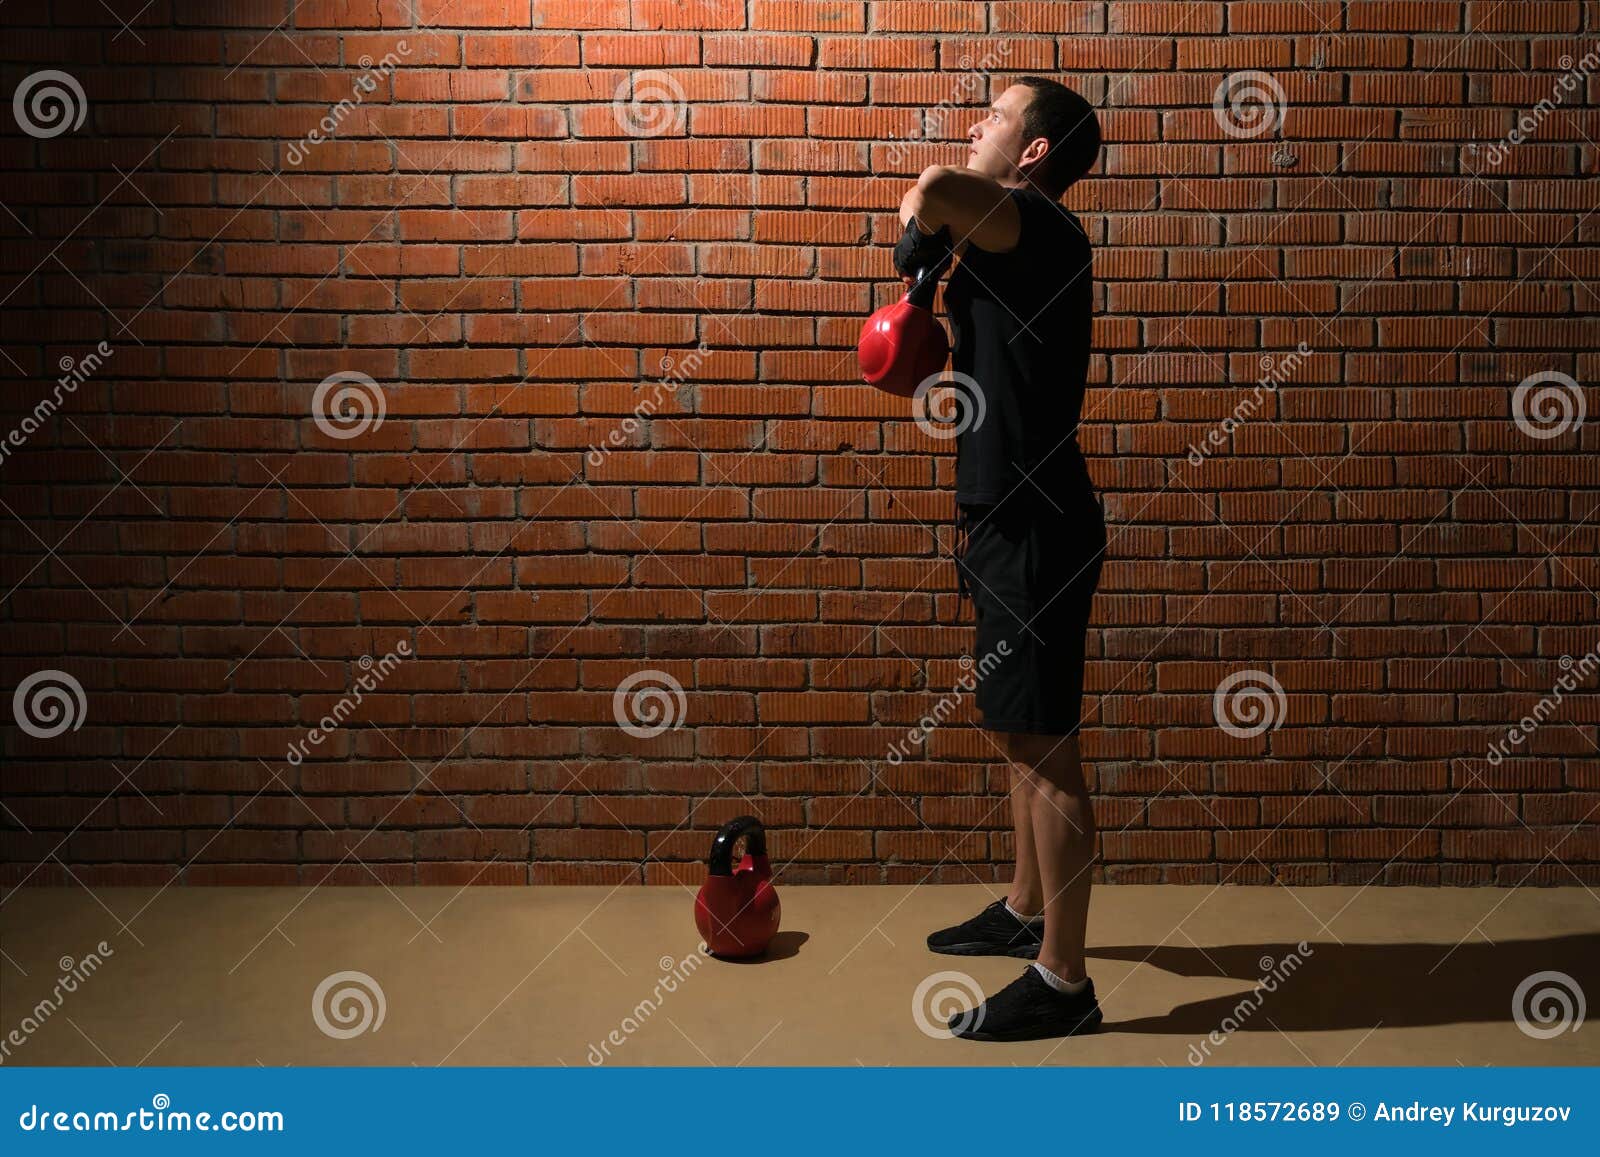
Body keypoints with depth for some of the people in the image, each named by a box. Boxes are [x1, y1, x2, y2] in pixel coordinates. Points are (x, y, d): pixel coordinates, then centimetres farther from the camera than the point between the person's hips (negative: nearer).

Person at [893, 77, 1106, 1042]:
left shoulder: (1040, 227, -16)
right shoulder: (1010, 241, 16)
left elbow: (938, 190, -35)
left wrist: (923, 231, -15)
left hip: (1037, 531, -10)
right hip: (1012, 522, 10)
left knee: (1044, 748, -4)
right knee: (1025, 735, 21)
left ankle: (1063, 983, 5)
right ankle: (1027, 913, 37)